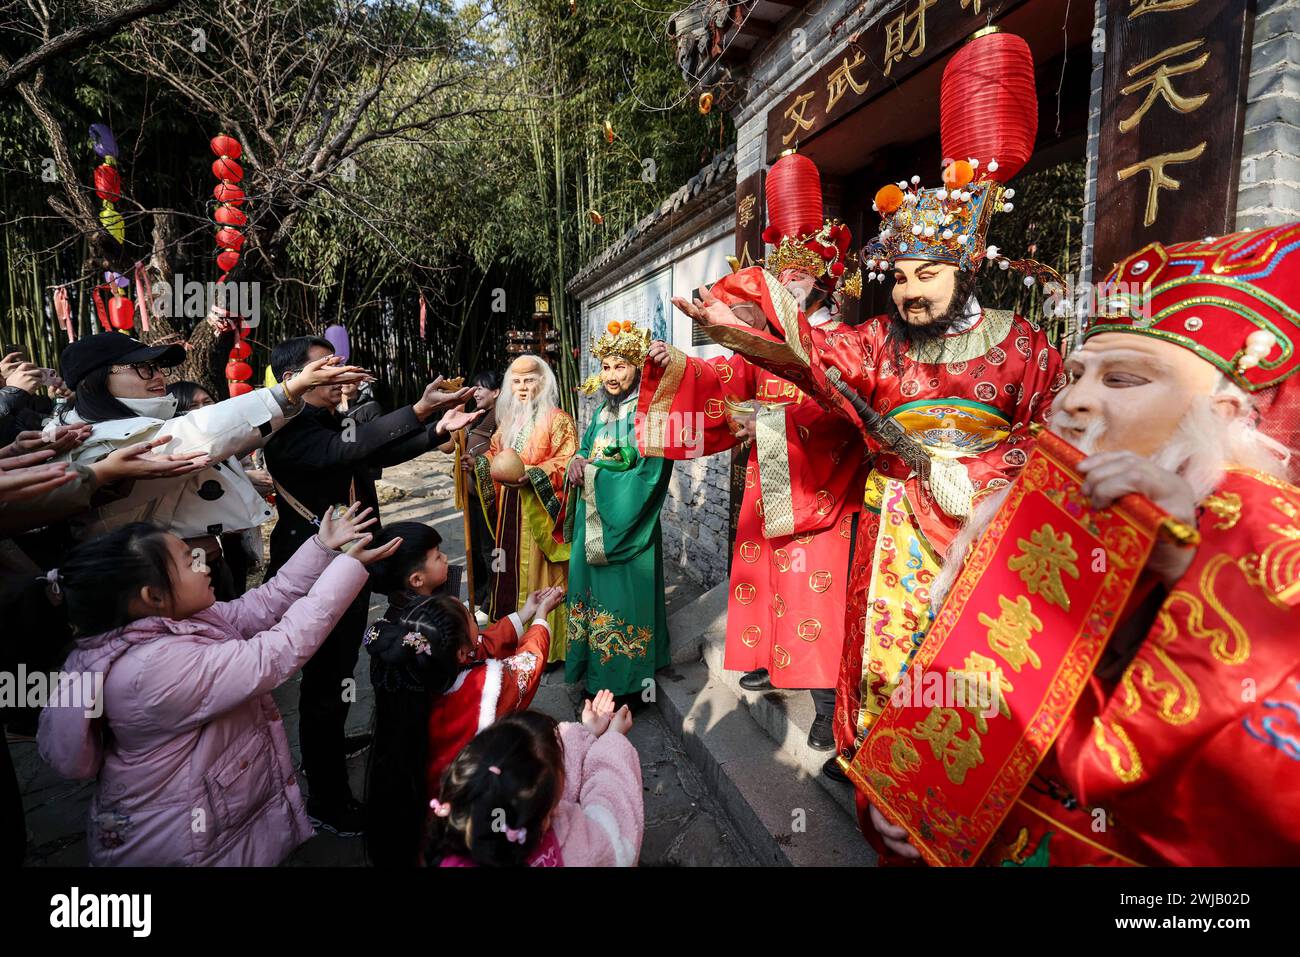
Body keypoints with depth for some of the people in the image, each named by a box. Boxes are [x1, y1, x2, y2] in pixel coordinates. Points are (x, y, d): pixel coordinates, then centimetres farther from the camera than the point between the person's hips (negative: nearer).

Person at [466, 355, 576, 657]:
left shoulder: (557, 419, -7)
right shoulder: (508, 419, 16)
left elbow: (566, 461, -15)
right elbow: (497, 456, 22)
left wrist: (533, 475, -26)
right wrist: (478, 462, 3)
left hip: (539, 511, -7)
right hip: (510, 510, 7)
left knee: (539, 574, -3)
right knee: (510, 571, 11)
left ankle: (545, 644, 8)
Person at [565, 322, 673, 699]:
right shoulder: (602, 412, 13)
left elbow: (646, 475, -19)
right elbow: (584, 451, 18)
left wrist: (592, 472, -14)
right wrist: (577, 462, -6)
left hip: (627, 523, -7)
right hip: (592, 520, 7)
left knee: (621, 595, -1)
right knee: (591, 590, 13)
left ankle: (624, 684, 14)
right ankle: (594, 673, 28)